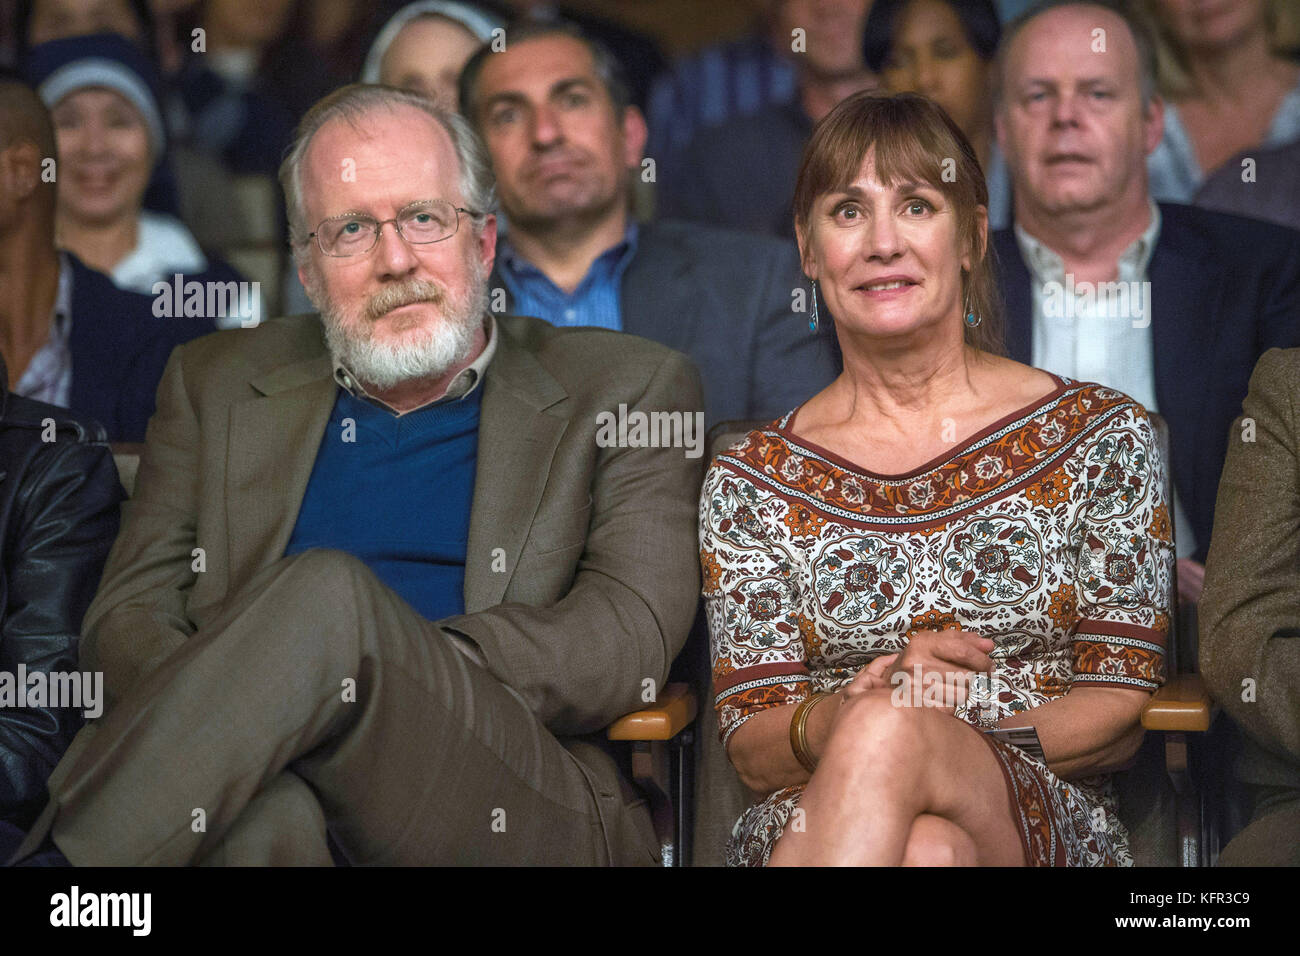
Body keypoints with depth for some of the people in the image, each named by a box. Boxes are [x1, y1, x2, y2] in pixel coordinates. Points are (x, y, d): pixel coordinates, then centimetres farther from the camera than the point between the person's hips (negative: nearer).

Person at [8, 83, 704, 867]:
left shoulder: (625, 391, 15)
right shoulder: (217, 385, 24)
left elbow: (629, 641, 1)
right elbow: (130, 614, 14)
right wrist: (214, 709, -12)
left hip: (517, 819, 0)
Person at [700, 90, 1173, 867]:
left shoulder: (1102, 438, 6)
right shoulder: (751, 483, 9)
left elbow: (1118, 714, 3)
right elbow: (752, 754, 5)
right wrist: (840, 717, -19)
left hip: (1043, 818, 0)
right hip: (815, 828, 0)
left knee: (889, 728, -34)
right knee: (926, 848, -38)